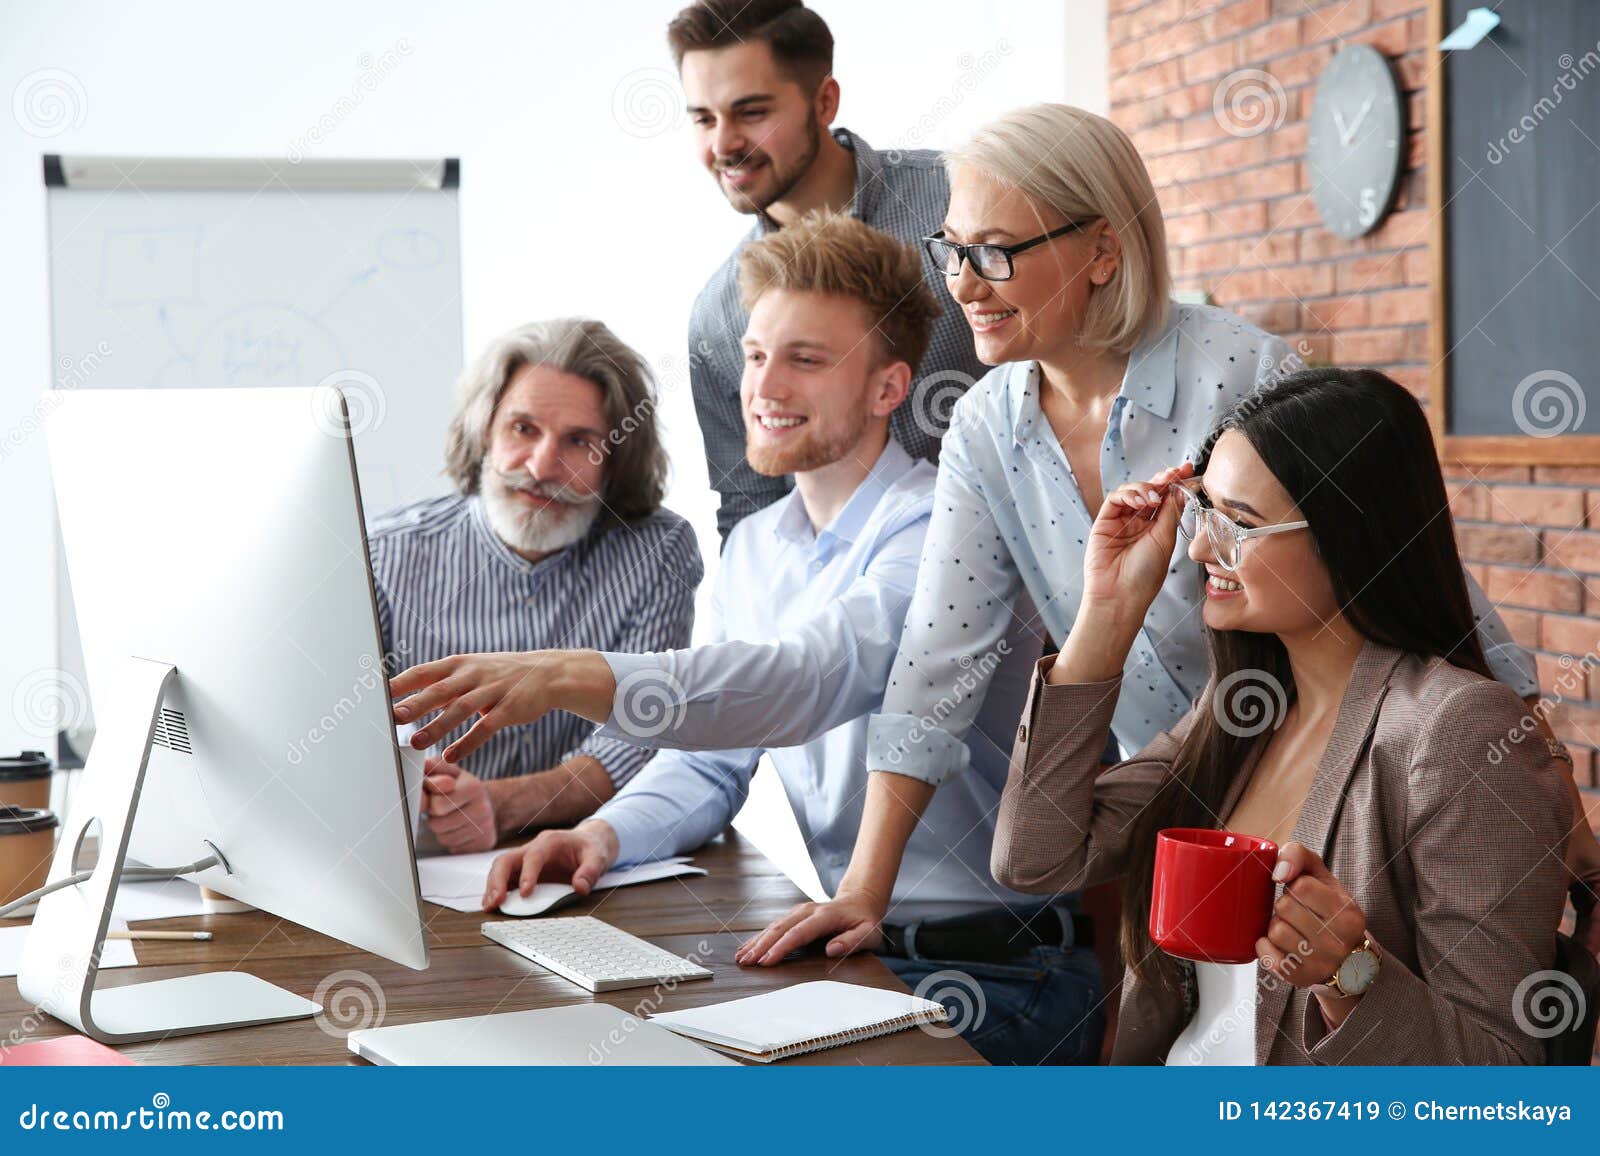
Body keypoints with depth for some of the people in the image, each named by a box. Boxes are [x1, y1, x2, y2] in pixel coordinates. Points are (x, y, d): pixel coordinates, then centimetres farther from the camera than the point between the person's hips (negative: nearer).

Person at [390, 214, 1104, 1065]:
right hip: (852, 952, 7)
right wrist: (607, 833, -10)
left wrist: (573, 678, -45)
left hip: (998, 981, -7)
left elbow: (815, 676, -33)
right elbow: (711, 764, 13)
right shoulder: (753, 549, 13)